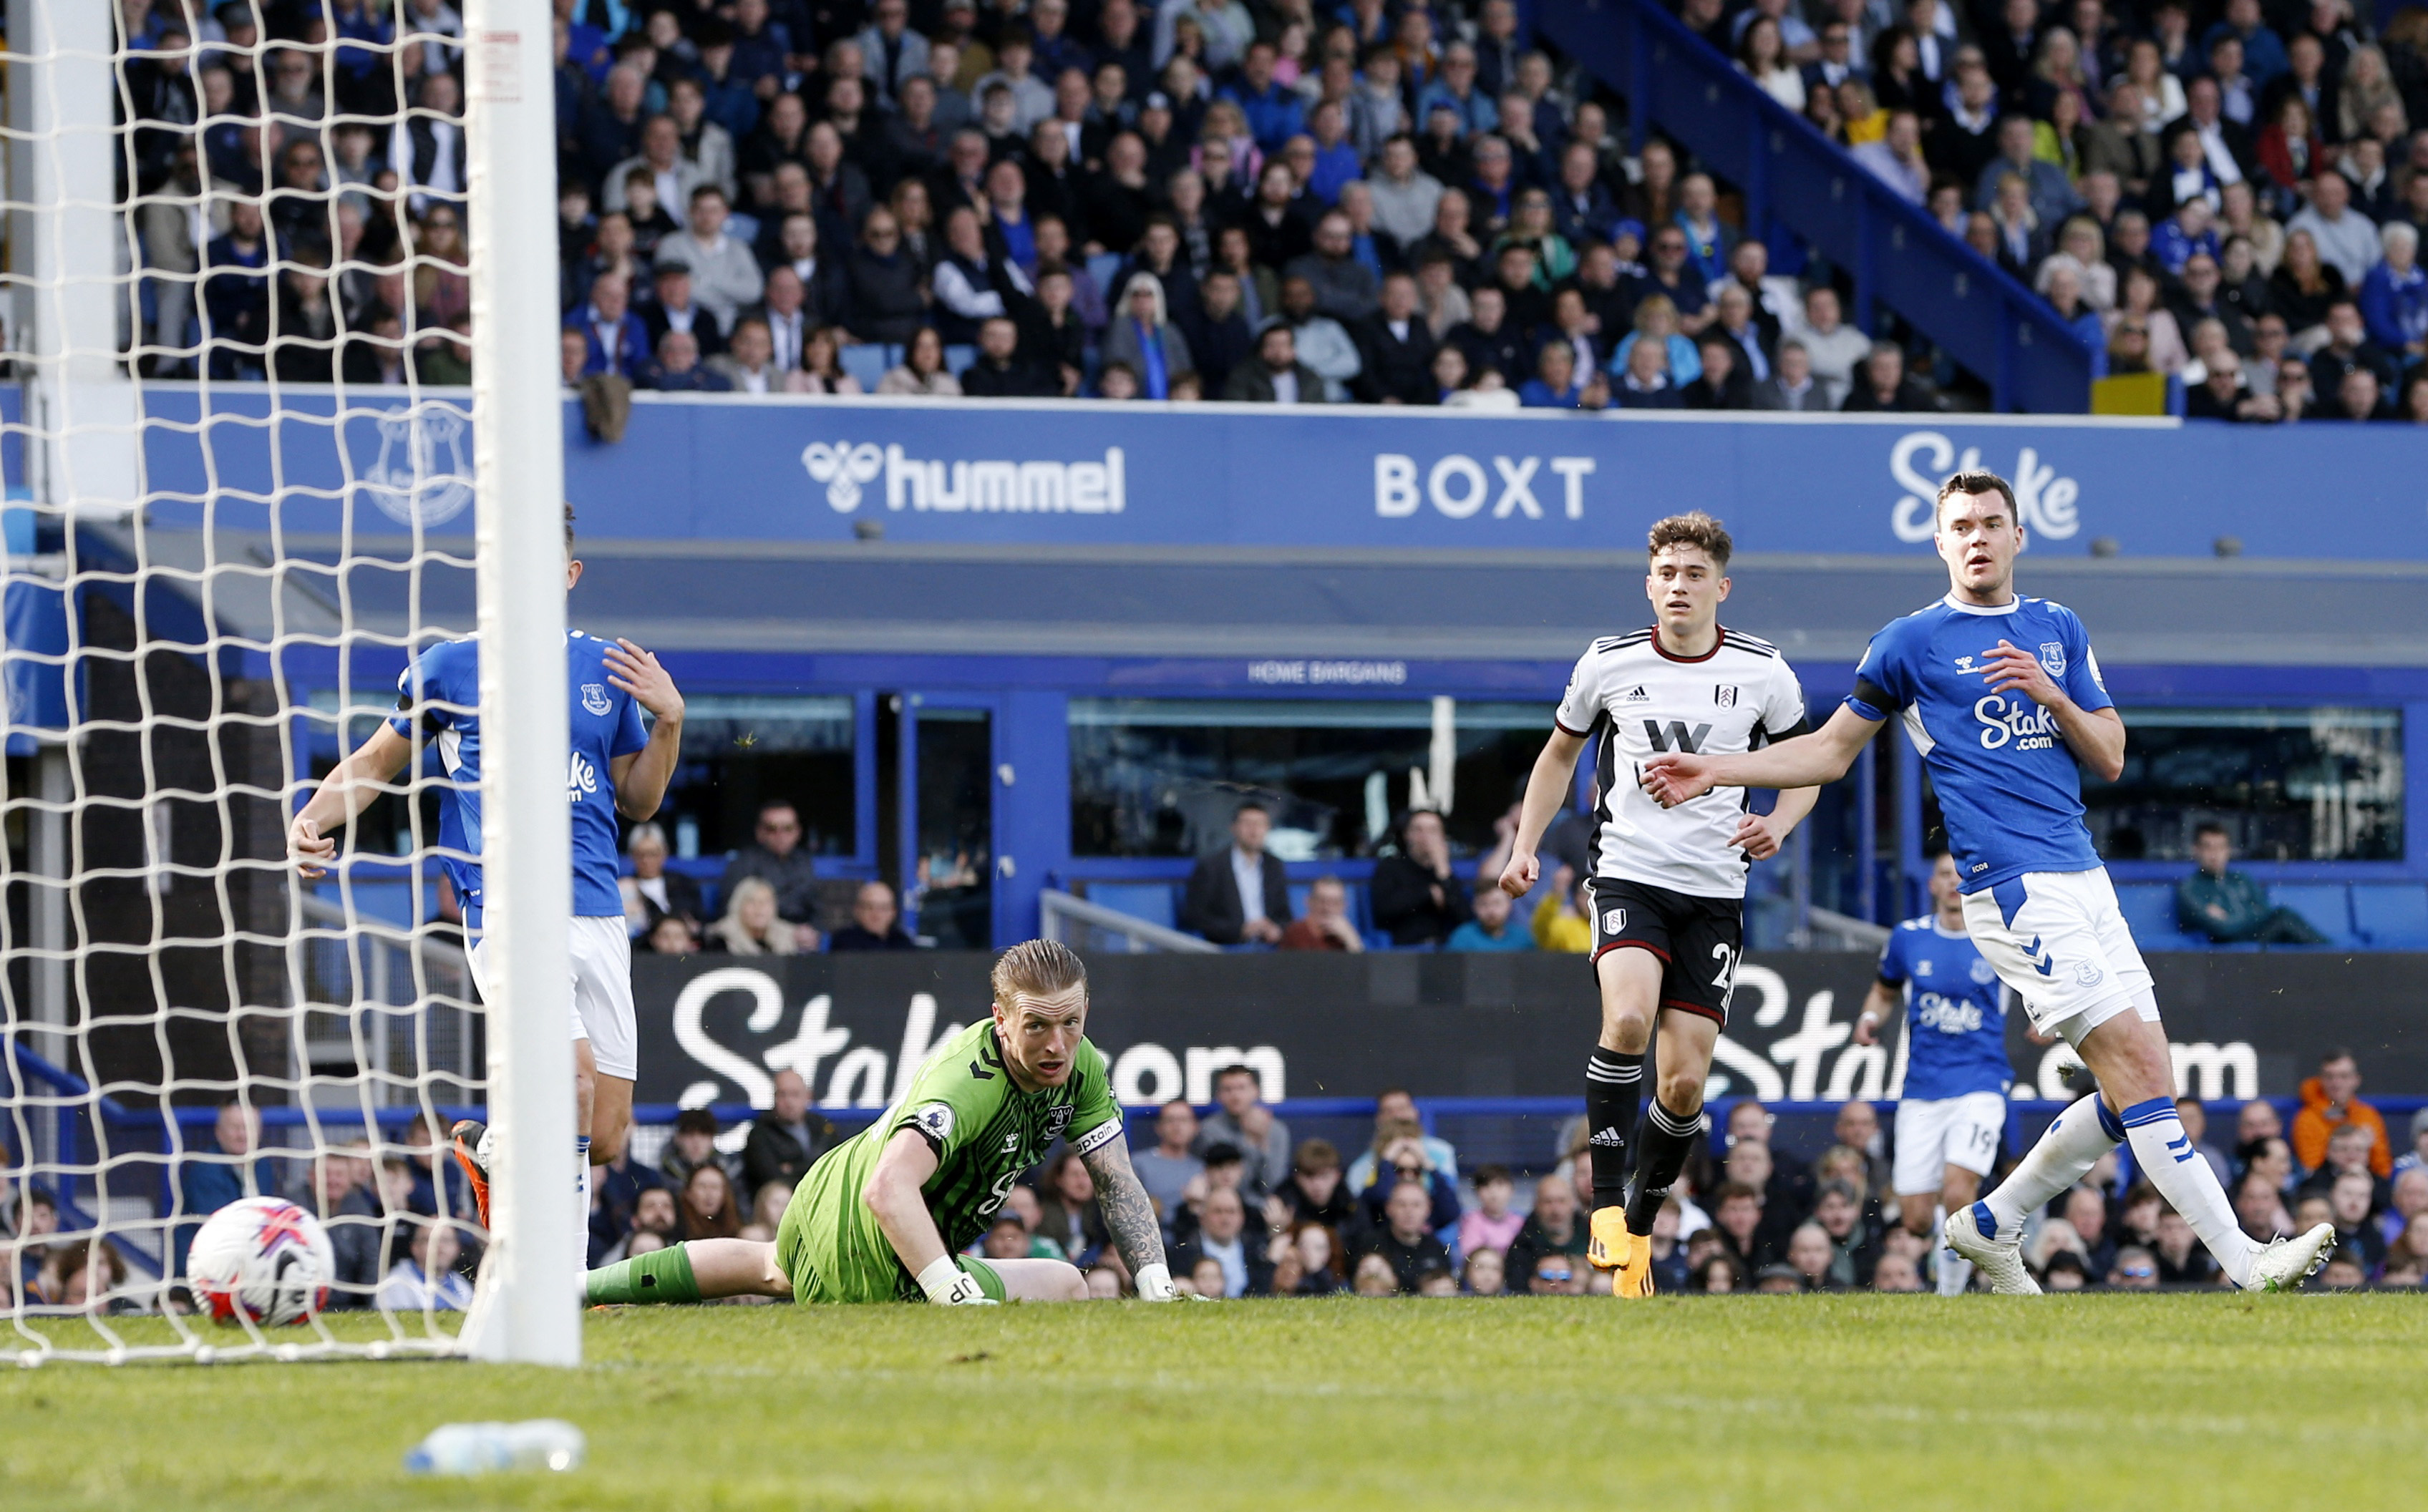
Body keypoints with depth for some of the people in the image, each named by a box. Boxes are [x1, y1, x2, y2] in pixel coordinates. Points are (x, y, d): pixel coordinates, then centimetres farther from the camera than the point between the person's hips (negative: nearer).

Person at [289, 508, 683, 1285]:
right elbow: (376, 761, 15)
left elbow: (637, 800, 20)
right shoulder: (451, 667, 4)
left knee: (603, 1139, 1)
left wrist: (669, 721, 3)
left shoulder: (606, 667, 13)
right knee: (573, 1076, -26)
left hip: (597, 917, 5)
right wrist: (314, 819, -3)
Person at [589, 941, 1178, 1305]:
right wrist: (958, 1297, -56)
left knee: (774, 1272, 40)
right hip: (872, 1268, -9)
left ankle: (587, 1286, 53)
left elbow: (1117, 1185, -5)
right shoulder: (970, 1082, -37)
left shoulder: (1080, 1068, -11)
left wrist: (1158, 1287, -18)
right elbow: (887, 1188, -50)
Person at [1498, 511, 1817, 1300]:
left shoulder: (1763, 672, 0)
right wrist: (1525, 846, 7)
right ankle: (1605, 1202, -18)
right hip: (1629, 873, -1)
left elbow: (1805, 766, 14)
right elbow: (1561, 752, 17)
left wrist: (1777, 827, -7)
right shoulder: (1609, 664, 1)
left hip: (1714, 891, 1)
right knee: (1627, 1018, -29)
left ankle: (1641, 1226, 19)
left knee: (1683, 1085, -3)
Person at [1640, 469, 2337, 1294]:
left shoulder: (2059, 630, 17)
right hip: (2015, 886, -6)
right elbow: (1833, 749, 13)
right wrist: (1712, 772, 5)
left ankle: (1992, 1225, 18)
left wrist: (2050, 694, -4)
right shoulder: (1910, 643, 4)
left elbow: (2110, 757, 14)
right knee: (2139, 1071, -15)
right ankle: (2246, 1264, -21)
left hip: (2085, 877, 6)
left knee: (2137, 1092, 3)